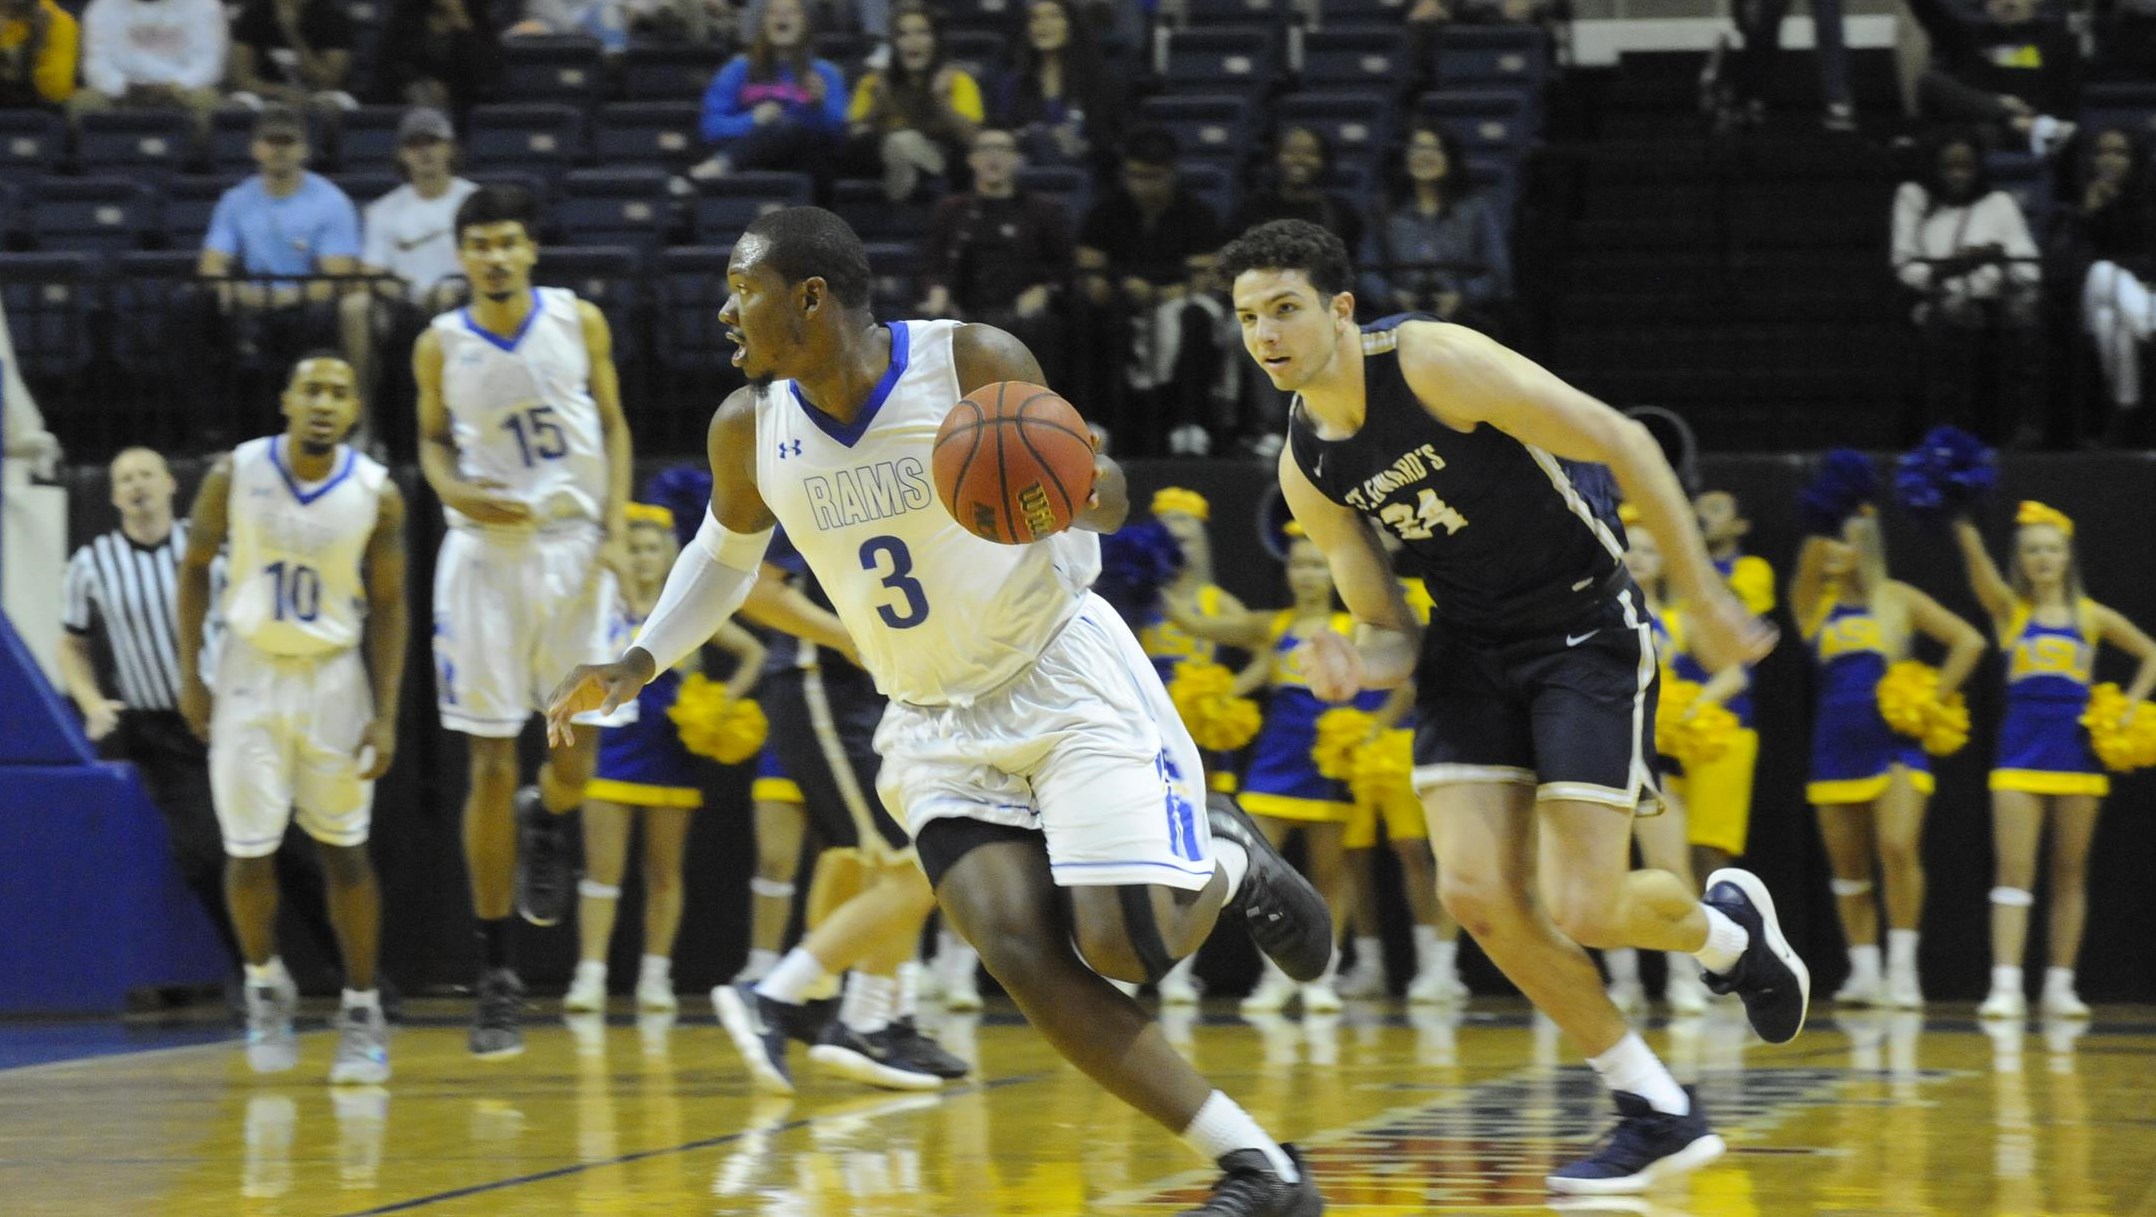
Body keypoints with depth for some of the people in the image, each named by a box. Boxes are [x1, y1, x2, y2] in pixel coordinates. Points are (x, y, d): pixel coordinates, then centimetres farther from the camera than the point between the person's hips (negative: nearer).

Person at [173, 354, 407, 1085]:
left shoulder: (376, 495, -9)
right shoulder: (234, 476, -9)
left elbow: (388, 606, -3)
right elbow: (195, 567, 3)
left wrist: (386, 715, -8)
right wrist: (190, 676, -2)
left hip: (334, 676, 0)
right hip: (250, 671, 0)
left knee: (345, 851, 2)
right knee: (249, 852, 0)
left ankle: (362, 1011, 12)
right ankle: (265, 986, 24)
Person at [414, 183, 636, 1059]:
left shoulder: (580, 323, -2)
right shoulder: (441, 347, -2)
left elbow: (613, 425, 6)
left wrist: (616, 530, -4)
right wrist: (455, 491, -9)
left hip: (573, 548, 1)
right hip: (485, 553, 0)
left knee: (576, 760, -2)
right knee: (491, 764, -2)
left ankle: (545, 822, 38)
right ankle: (496, 970, 5)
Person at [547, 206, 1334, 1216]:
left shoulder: (974, 363, -17)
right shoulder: (748, 430, -4)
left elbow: (1101, 494, -5)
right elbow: (726, 552, 17)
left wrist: (1086, 493, -30)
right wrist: (639, 663, 2)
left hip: (1063, 673, -4)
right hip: (941, 724, 4)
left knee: (1127, 943, -20)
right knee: (1021, 956, -16)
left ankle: (1226, 861, 19)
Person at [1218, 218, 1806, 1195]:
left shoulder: (1434, 363, -21)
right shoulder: (1305, 468, 0)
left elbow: (1622, 442, -18)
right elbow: (1389, 629, 7)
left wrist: (1703, 599, -16)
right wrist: (1358, 666, -19)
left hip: (1586, 628, -6)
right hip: (1470, 645, 6)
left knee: (1580, 910, -13)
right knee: (1477, 895, -9)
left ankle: (1727, 925, 24)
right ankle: (1657, 1112, 7)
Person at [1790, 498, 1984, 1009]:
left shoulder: (1898, 599, 6)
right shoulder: (1813, 602, 9)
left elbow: (1968, 641, 5)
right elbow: (1810, 559, -12)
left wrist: (1933, 699, -1)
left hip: (1894, 742, -3)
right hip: (1836, 745, 3)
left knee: (1898, 849, -19)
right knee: (1848, 869, 4)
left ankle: (1903, 967, -14)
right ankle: (1864, 972, 10)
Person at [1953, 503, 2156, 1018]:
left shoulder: (2091, 616, 7)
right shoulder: (2008, 609, 3)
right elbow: (1978, 565, -16)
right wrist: (1962, 525, -34)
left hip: (2077, 752, 2)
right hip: (2021, 753, -2)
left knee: (2070, 874, 5)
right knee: (2013, 872, -9)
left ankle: (2060, 985, 11)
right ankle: (2005, 985, -14)